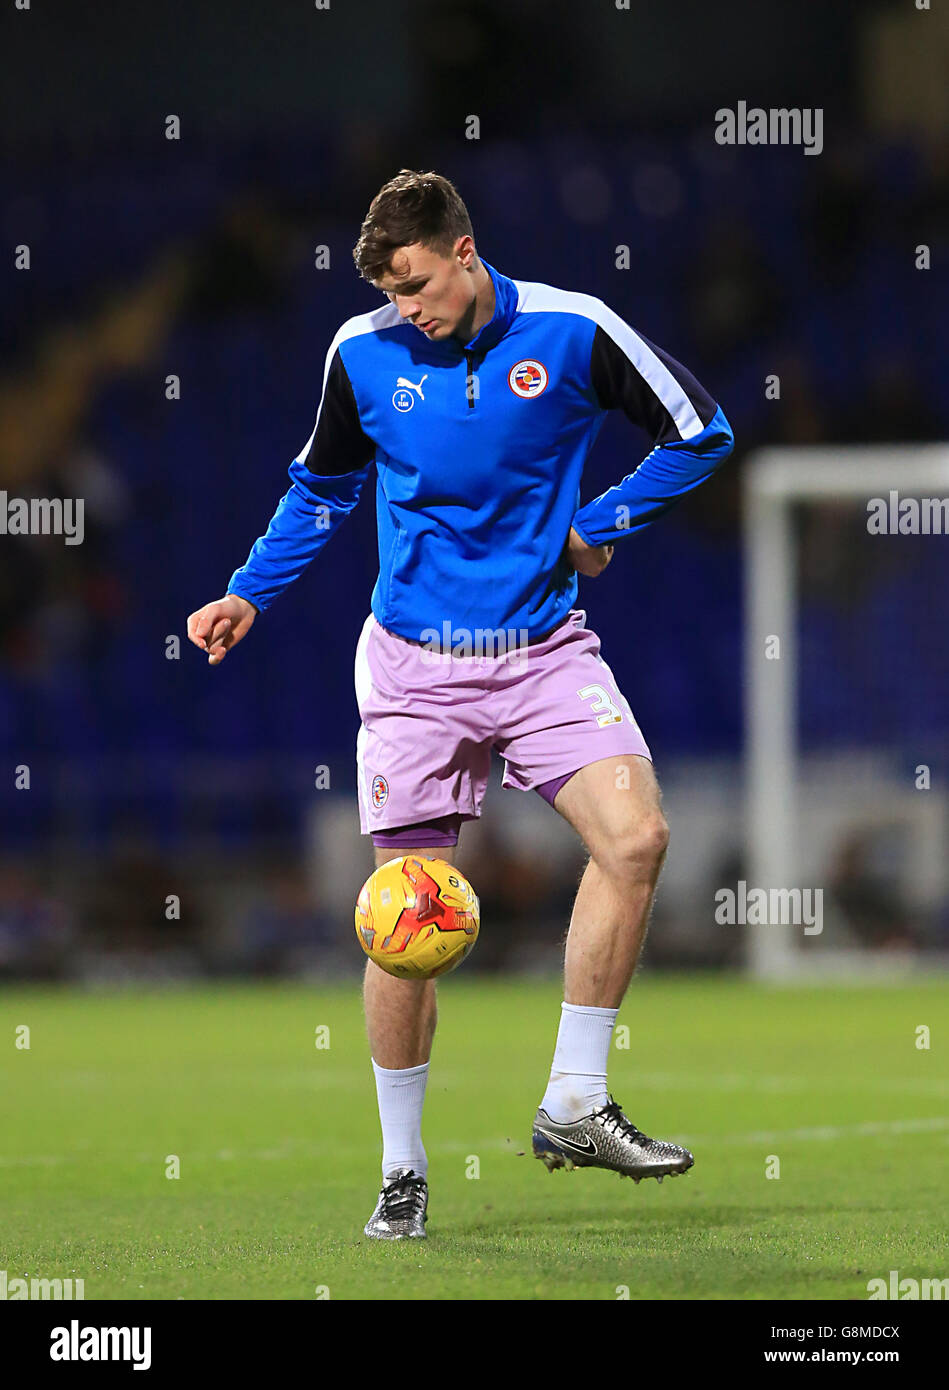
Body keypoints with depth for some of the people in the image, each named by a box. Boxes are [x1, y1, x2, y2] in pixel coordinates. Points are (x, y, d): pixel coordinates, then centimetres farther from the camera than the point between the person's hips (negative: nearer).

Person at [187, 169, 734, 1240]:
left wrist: (597, 526, -2)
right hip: (414, 661, 0)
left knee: (634, 834, -22)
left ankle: (574, 1105, -10)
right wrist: (247, 597, 9)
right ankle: (402, 1167, 13)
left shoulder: (572, 333, -6)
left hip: (545, 648, 0)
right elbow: (322, 488, 17)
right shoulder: (363, 354, -1)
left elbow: (699, 435, 5)